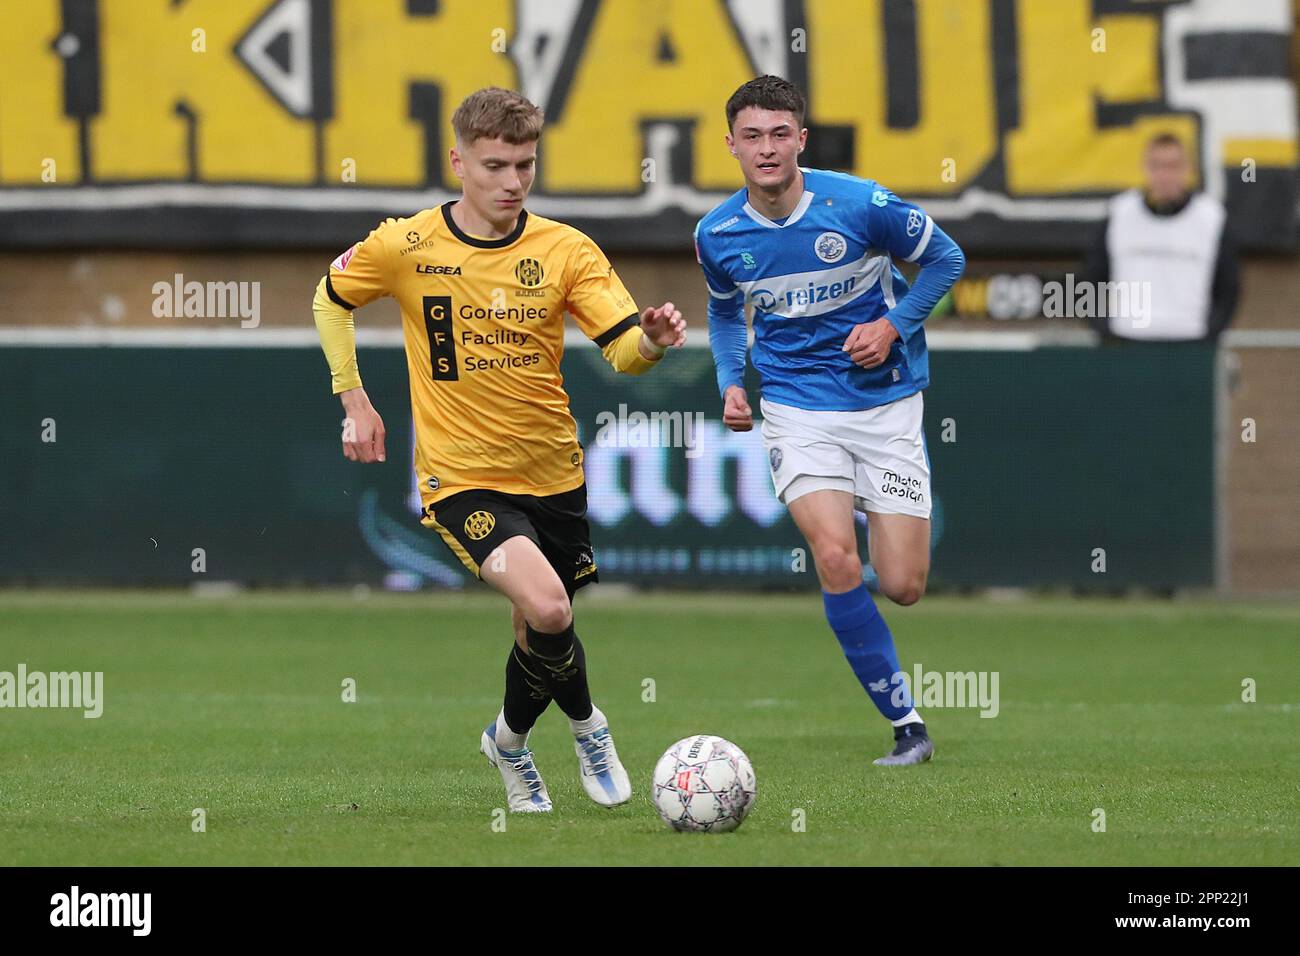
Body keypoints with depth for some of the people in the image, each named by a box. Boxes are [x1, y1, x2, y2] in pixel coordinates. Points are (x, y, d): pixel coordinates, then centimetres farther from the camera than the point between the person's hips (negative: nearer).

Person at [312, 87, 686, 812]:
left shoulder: (564, 250, -3)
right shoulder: (405, 247, -7)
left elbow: (624, 350, -11)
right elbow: (331, 300, 11)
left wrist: (654, 340, -34)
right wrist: (353, 399, 6)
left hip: (554, 472, 3)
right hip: (463, 475, -3)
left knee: (543, 631, 13)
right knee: (547, 608, -25)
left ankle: (513, 740, 46)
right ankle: (585, 722, 5)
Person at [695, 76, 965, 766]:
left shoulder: (859, 205, -13)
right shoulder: (717, 235, -4)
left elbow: (945, 259, 1)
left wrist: (892, 326, -12)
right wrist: (731, 384, 2)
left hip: (885, 399, -1)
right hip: (799, 408, 1)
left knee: (902, 586, -3)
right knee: (836, 559, -22)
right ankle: (905, 723, -10)